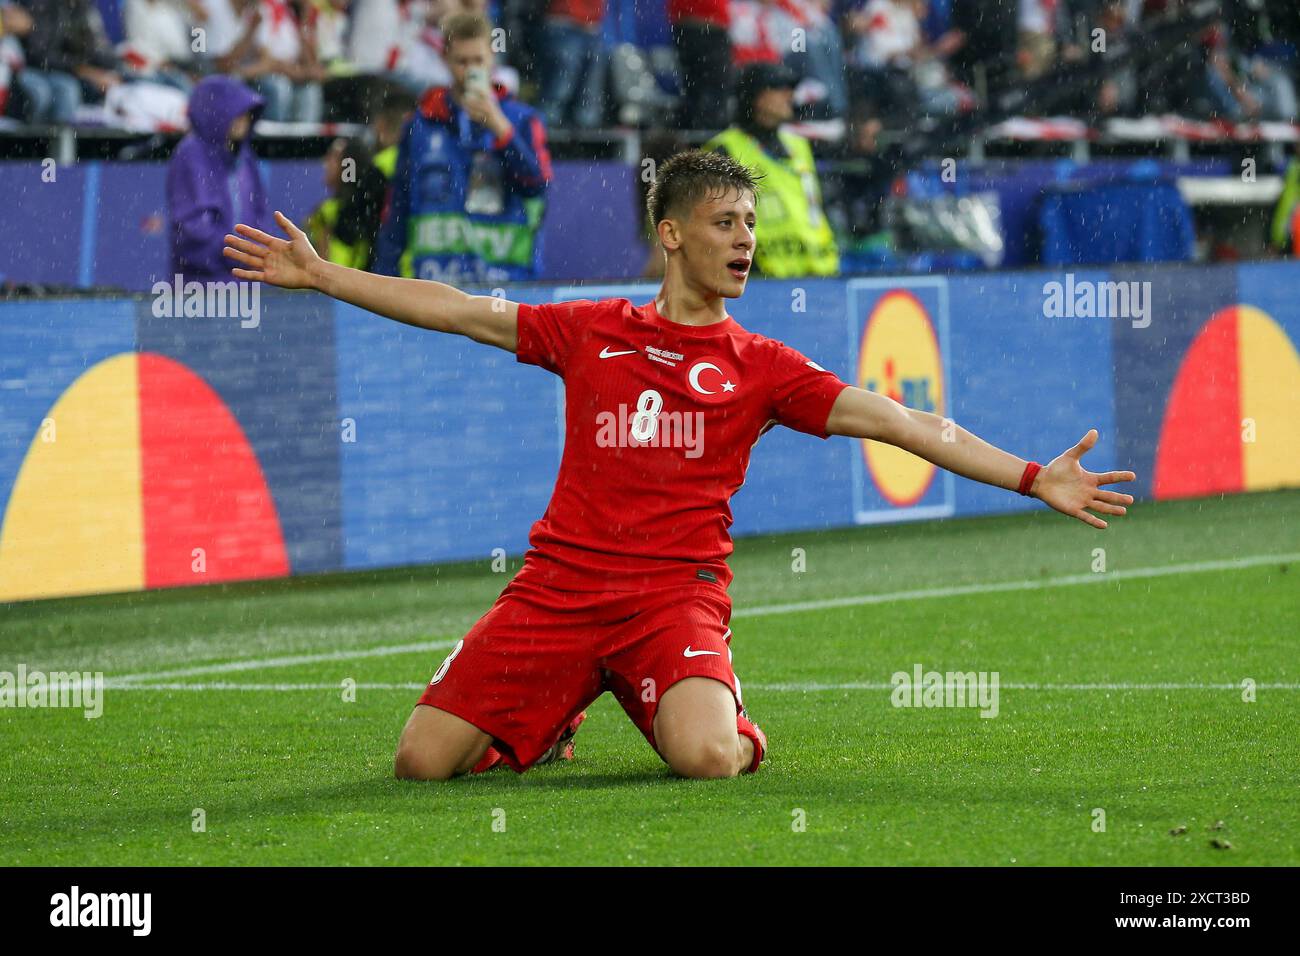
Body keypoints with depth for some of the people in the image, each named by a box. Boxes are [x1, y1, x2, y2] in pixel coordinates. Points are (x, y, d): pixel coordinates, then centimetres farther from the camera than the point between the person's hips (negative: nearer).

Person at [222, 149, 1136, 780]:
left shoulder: (760, 366, 7)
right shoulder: (591, 332, 12)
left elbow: (900, 422, 1)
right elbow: (460, 311, 16)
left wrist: (1033, 478, -8)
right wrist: (320, 275, 14)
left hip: (676, 595, -2)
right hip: (559, 584, 2)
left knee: (706, 757, -32)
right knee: (422, 760, -11)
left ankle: (739, 729, 8)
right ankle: (546, 715, 22)